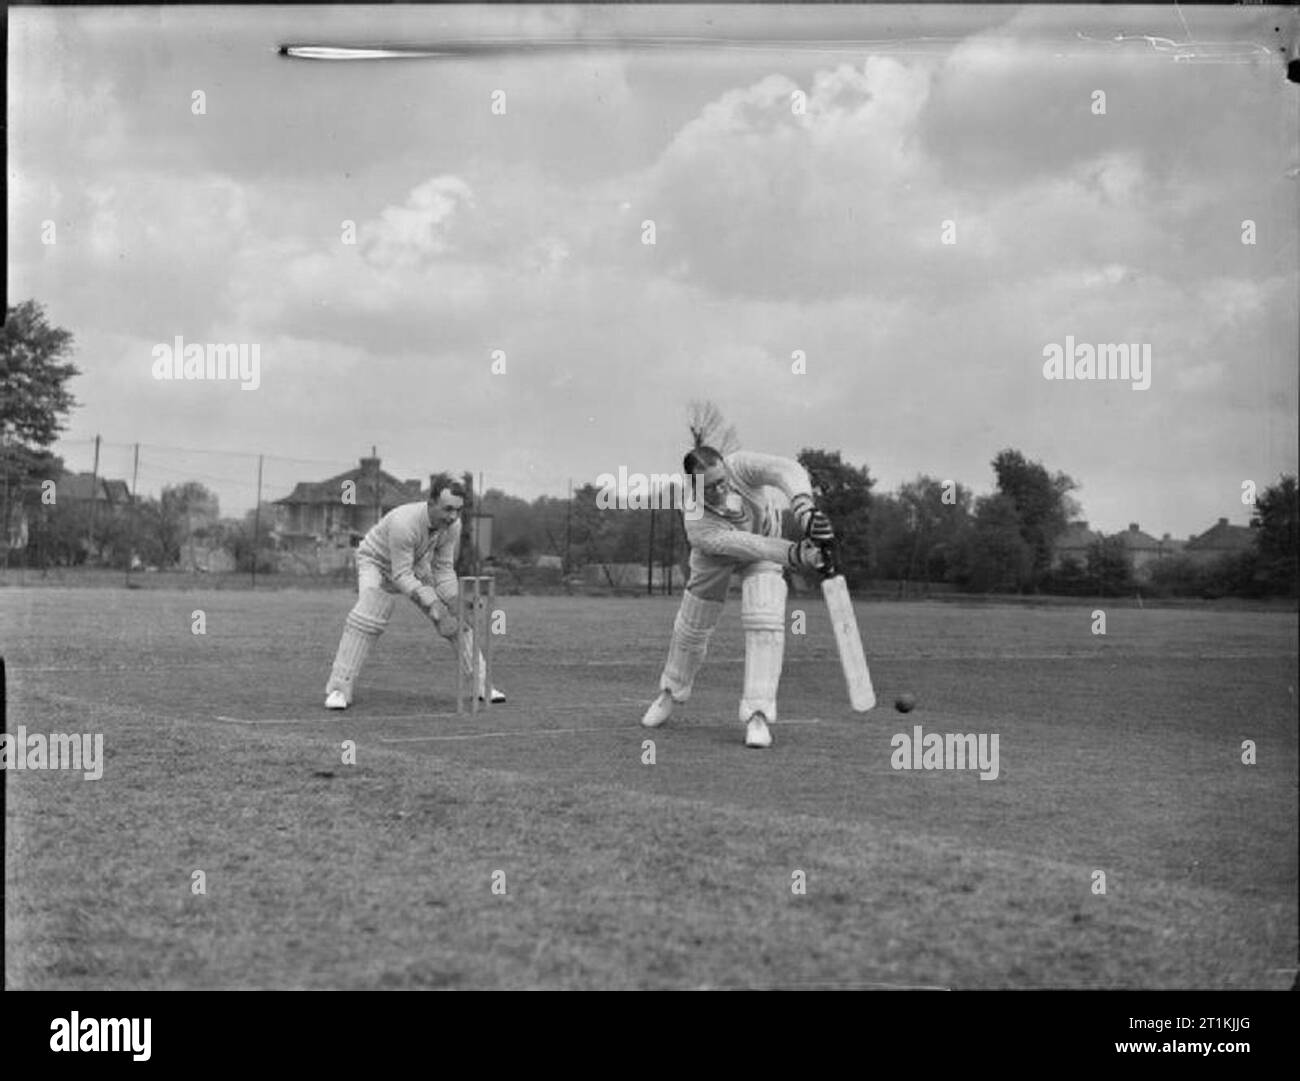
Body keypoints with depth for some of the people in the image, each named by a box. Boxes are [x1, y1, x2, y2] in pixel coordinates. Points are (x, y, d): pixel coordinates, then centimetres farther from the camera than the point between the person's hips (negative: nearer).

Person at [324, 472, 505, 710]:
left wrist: (454, 603, -23)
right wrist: (433, 604, -42)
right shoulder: (404, 523, -41)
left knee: (458, 618, -2)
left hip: (418, 565, 6)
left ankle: (481, 685, 6)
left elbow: (444, 569, -11)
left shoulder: (452, 524, -21)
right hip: (377, 563, -6)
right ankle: (339, 689, -18)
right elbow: (401, 576, -36)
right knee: (364, 621, -26)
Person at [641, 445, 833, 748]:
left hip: (765, 531, 0)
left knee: (765, 620, -20)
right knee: (692, 626, 12)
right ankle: (672, 692, 41)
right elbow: (749, 547, -50)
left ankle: (757, 714, -18)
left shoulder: (739, 466, -38)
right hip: (717, 557, 0)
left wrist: (803, 507, -75)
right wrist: (795, 554, -67)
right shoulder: (697, 526, -40)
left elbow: (786, 470, -56)